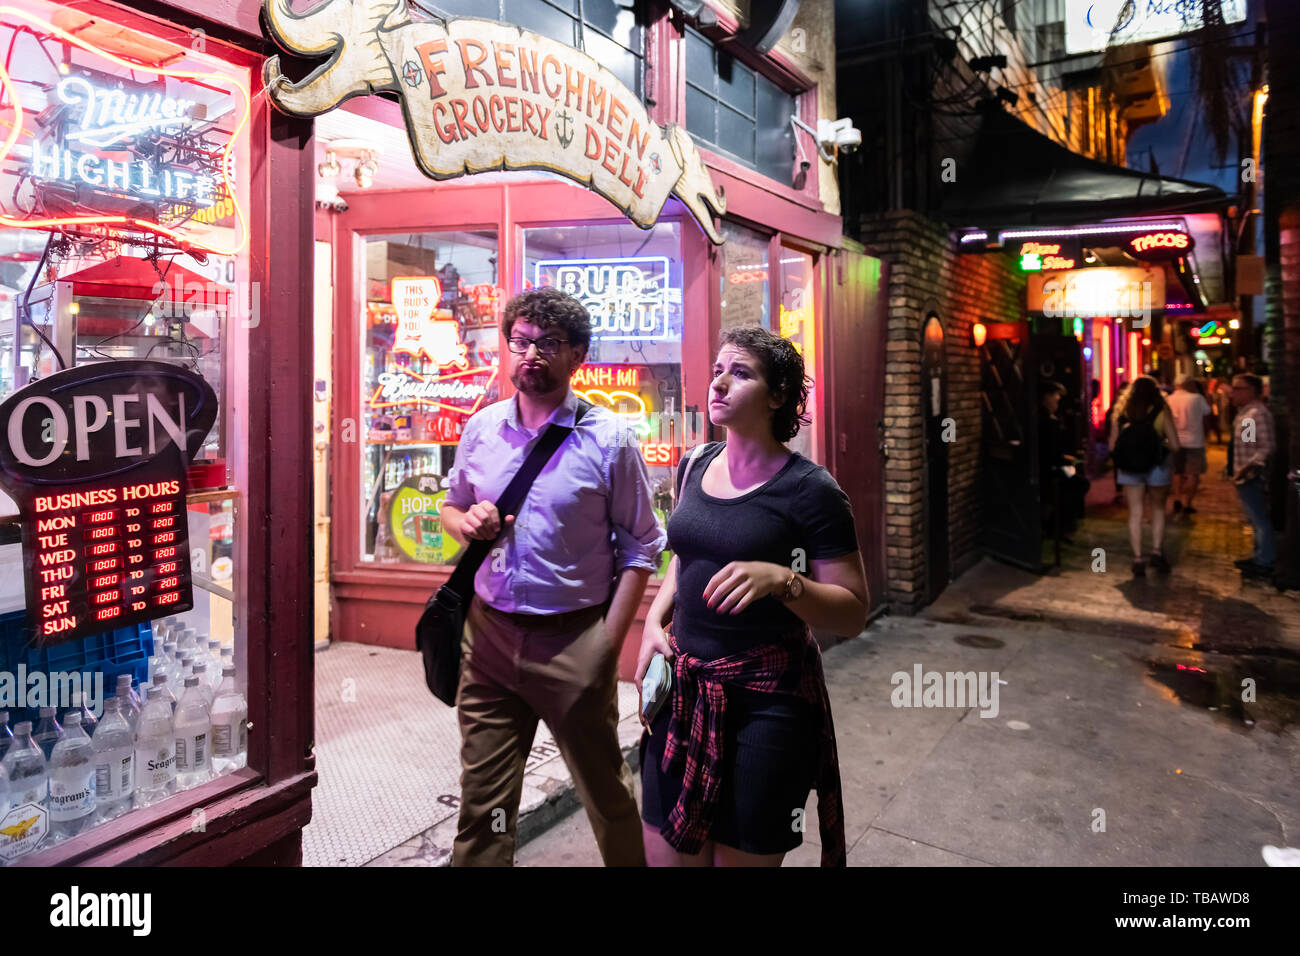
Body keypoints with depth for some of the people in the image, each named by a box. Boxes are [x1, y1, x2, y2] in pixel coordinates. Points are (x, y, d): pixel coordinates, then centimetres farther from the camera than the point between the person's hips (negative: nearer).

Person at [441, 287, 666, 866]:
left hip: (573, 641, -3)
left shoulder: (609, 440, -7)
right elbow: (452, 509, 19)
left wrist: (609, 644, -10)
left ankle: (631, 861, 37)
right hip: (488, 632, 4)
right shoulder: (481, 429, 5)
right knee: (481, 793, 12)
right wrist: (467, 523, -6)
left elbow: (640, 549, -4)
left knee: (605, 790, 12)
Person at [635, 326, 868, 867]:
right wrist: (654, 620, 5)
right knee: (667, 854, 14)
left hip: (765, 697, -5)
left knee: (743, 856, 9)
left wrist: (781, 579, -27)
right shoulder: (697, 466, 6)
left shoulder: (809, 490, -12)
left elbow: (853, 612, -10)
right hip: (682, 688, 6)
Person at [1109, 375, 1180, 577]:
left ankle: (1138, 559, 5)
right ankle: (1157, 551, 12)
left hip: (1129, 468, 1)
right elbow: (1174, 445, -8)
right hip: (1157, 467, -1)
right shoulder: (1161, 412, -6)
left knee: (1135, 513, 6)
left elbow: (1112, 446, -1)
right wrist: (1161, 443, 12)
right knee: (1158, 509, 18)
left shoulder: (1121, 413, -1)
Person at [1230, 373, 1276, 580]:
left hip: (1253, 476, -10)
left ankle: (1265, 563, 5)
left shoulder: (1258, 413, -18)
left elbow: (1268, 447, -24)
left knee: (1260, 520, -2)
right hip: (1245, 478, 10)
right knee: (1255, 519, 18)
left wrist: (1246, 467, -25)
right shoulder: (1244, 413, 13)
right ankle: (1259, 556, 29)